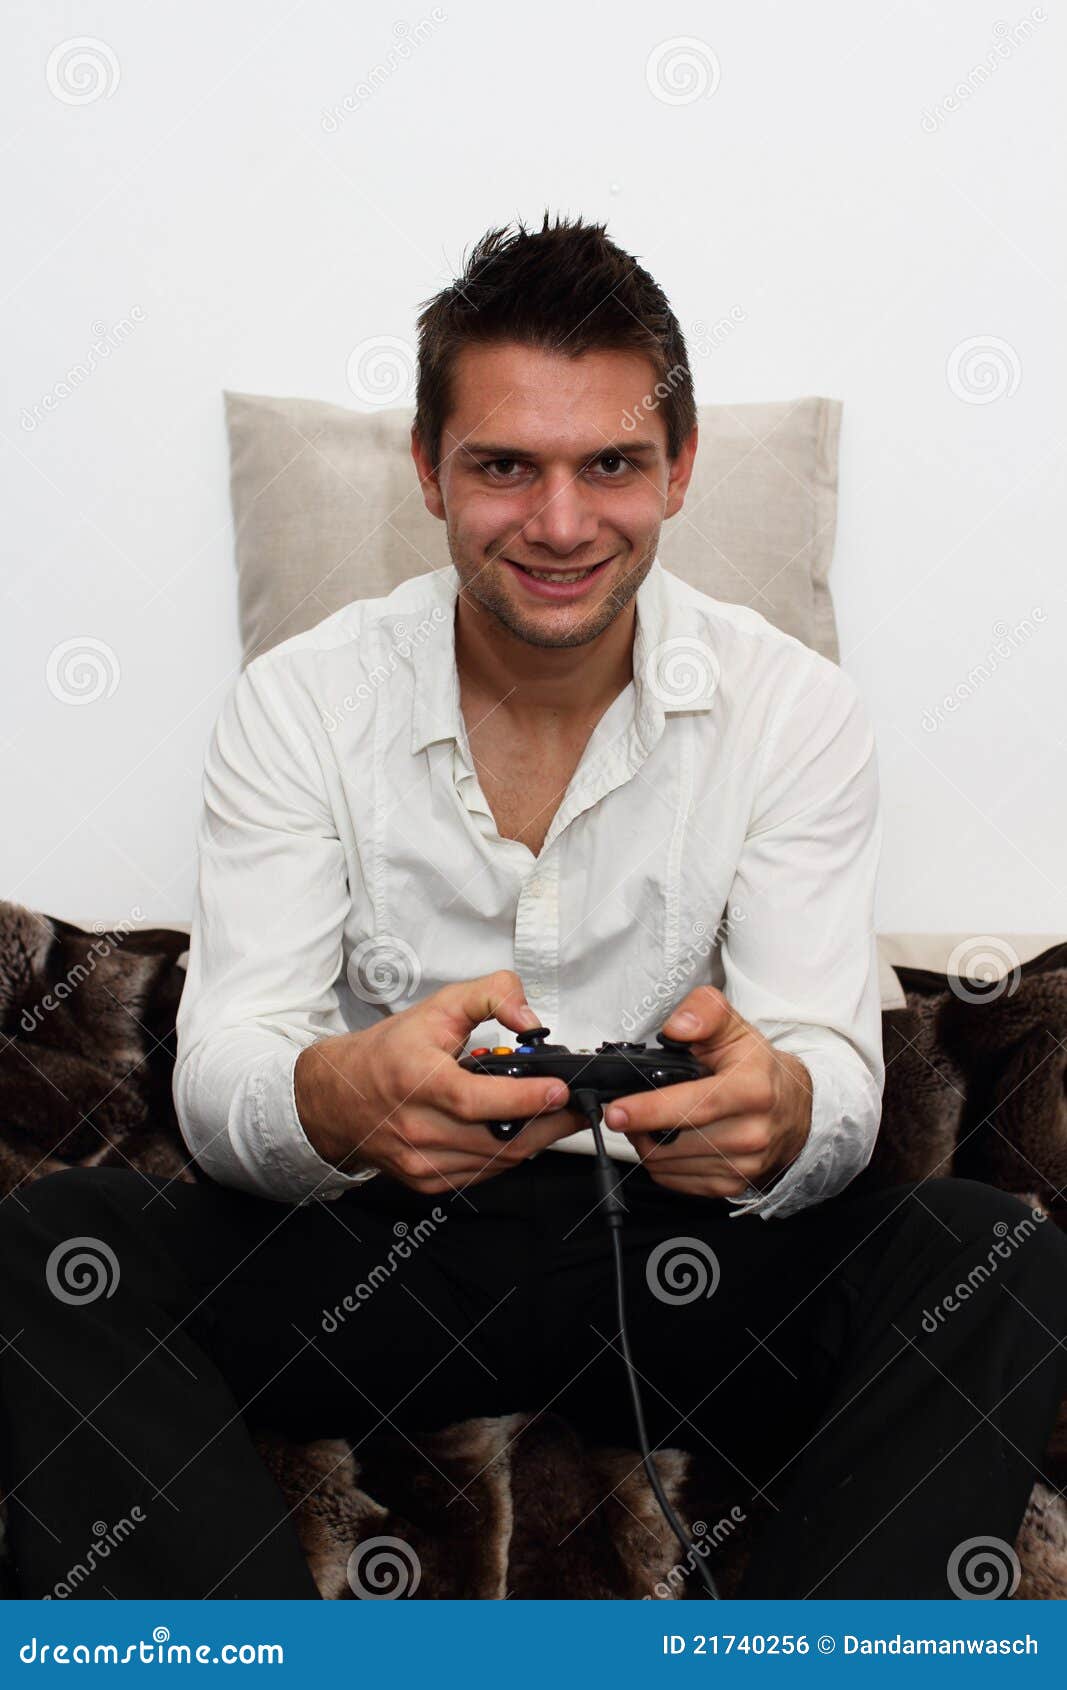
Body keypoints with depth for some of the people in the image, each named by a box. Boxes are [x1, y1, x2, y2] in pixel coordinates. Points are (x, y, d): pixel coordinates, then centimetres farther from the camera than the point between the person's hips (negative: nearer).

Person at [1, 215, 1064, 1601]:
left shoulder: (797, 712, -3)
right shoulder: (299, 705, -4)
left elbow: (837, 1079, -9)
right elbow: (219, 1074, -11)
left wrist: (777, 1110, -36)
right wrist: (340, 1100, -37)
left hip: (685, 1271, 0)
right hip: (371, 1249, 1)